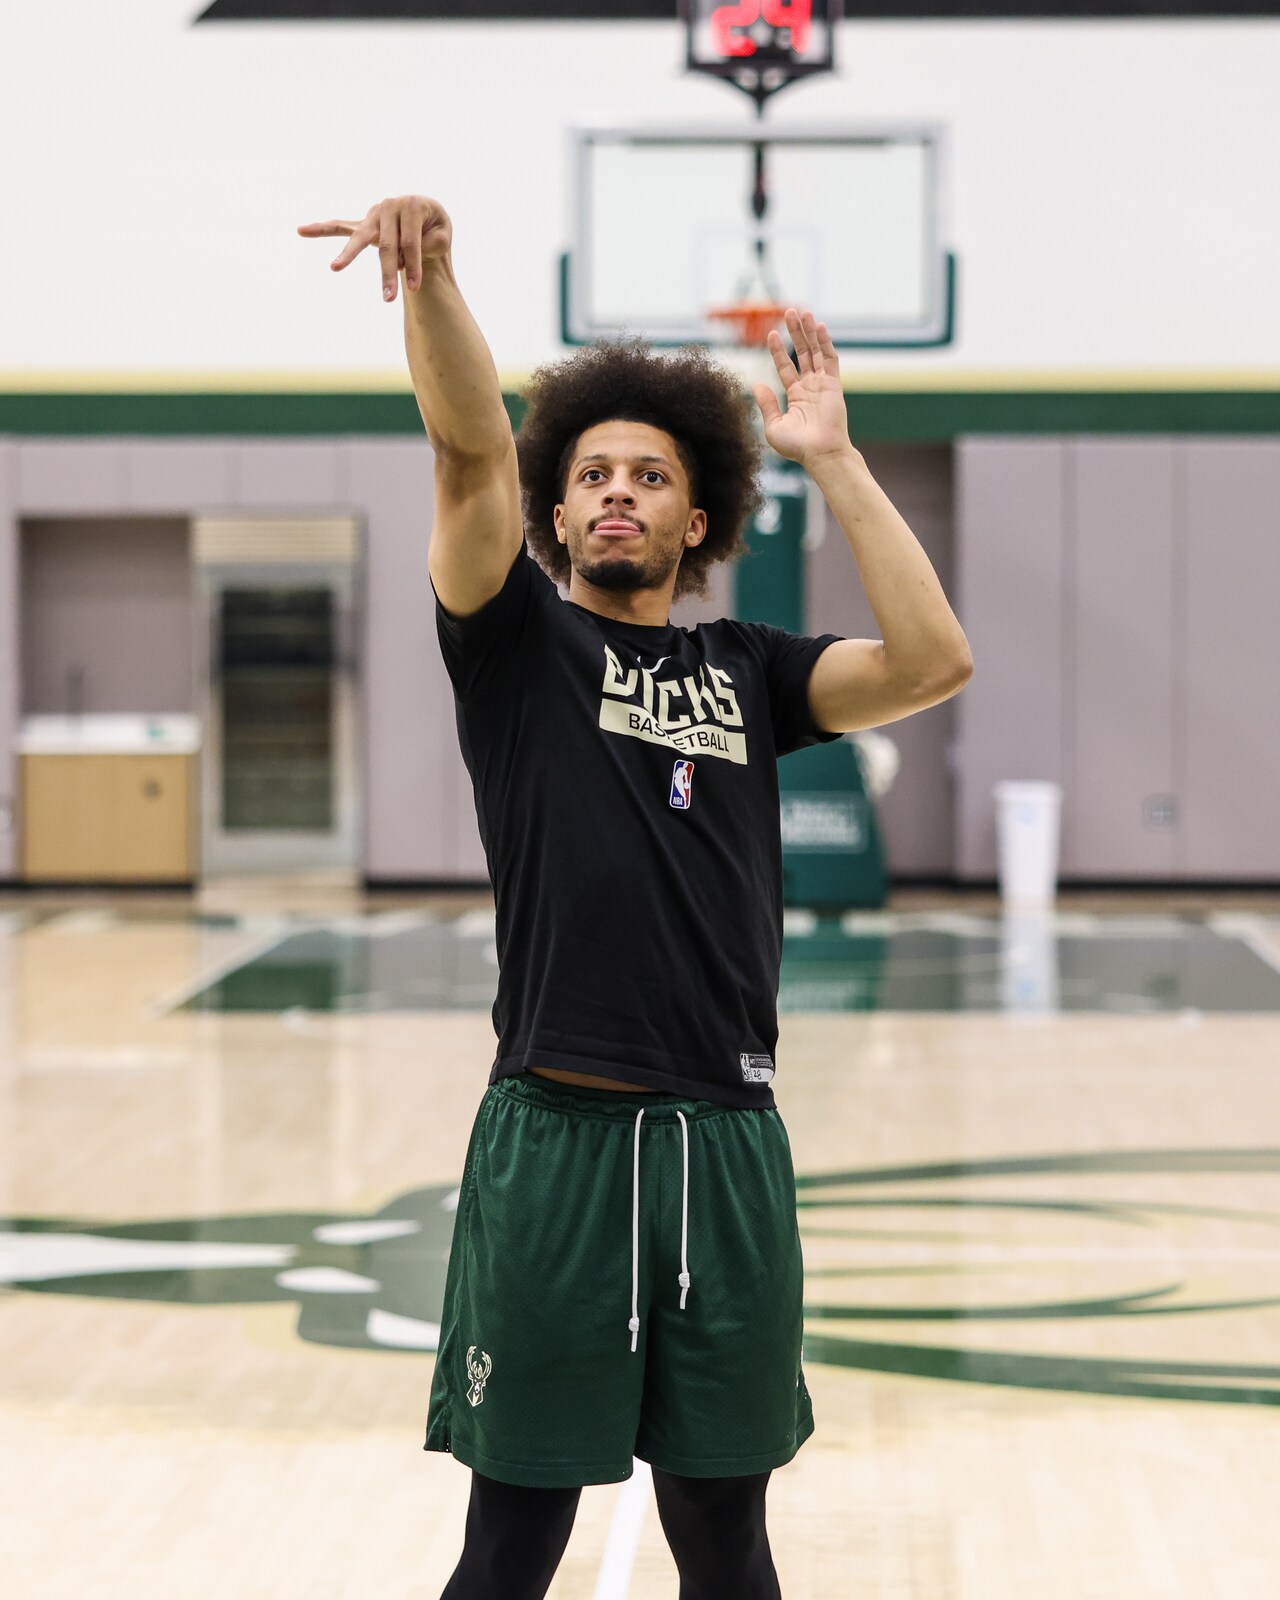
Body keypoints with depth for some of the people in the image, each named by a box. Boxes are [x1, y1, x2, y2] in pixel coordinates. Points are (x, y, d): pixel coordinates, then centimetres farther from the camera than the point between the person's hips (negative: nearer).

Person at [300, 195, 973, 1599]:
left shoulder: (748, 670, 12)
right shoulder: (519, 643, 6)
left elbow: (932, 664, -4)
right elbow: (475, 446, -11)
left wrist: (831, 456, -2)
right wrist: (430, 275, -27)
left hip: (725, 1141, 2)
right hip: (553, 1135, -2)